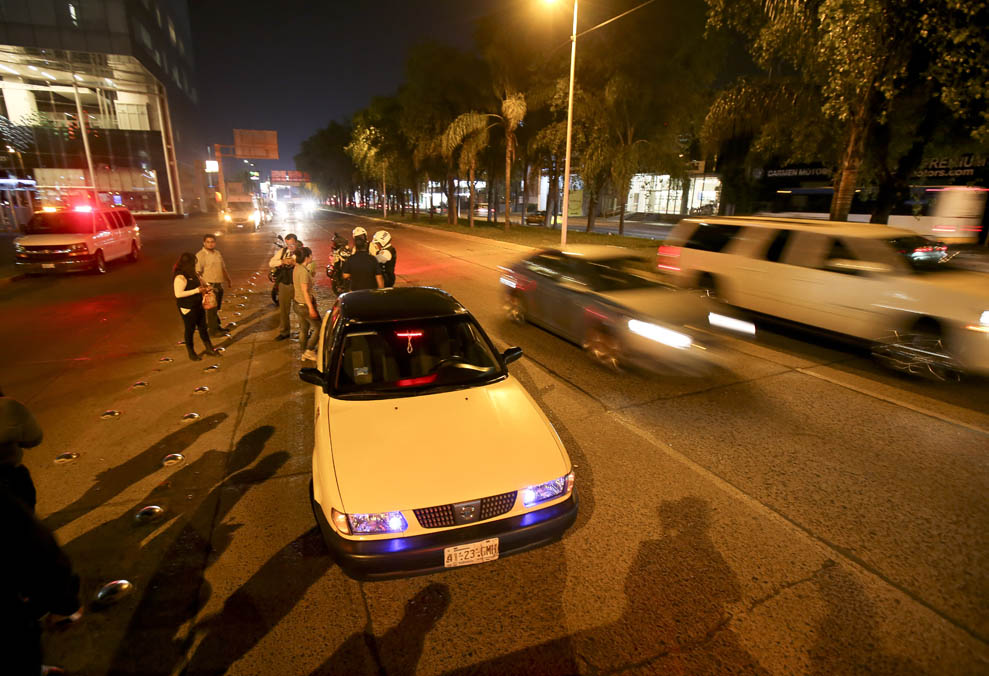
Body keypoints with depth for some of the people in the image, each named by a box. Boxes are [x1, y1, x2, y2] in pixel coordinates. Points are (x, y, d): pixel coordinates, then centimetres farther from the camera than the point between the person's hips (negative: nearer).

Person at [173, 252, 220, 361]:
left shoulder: (191, 273, 7)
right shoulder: (180, 277, -21)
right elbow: (178, 294, -25)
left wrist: (204, 287, 5)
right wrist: (196, 290, -24)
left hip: (198, 305, 9)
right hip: (187, 307, -9)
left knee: (203, 327, 15)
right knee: (190, 329, 6)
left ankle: (209, 348, 27)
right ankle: (191, 353, 21)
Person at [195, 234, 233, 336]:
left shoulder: (218, 253, 11)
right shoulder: (200, 255, -12)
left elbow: (223, 268, 23)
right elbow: (197, 272, -17)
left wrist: (228, 280, 24)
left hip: (219, 285, 7)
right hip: (209, 286, -7)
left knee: (216, 308, 19)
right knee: (212, 308, -1)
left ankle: (216, 326, 32)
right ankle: (213, 330, 7)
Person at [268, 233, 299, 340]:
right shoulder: (282, 251, 5)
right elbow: (271, 263, 0)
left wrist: (295, 262, -30)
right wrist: (283, 261, -16)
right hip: (284, 285, 4)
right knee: (283, 309, 13)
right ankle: (284, 332, 28)